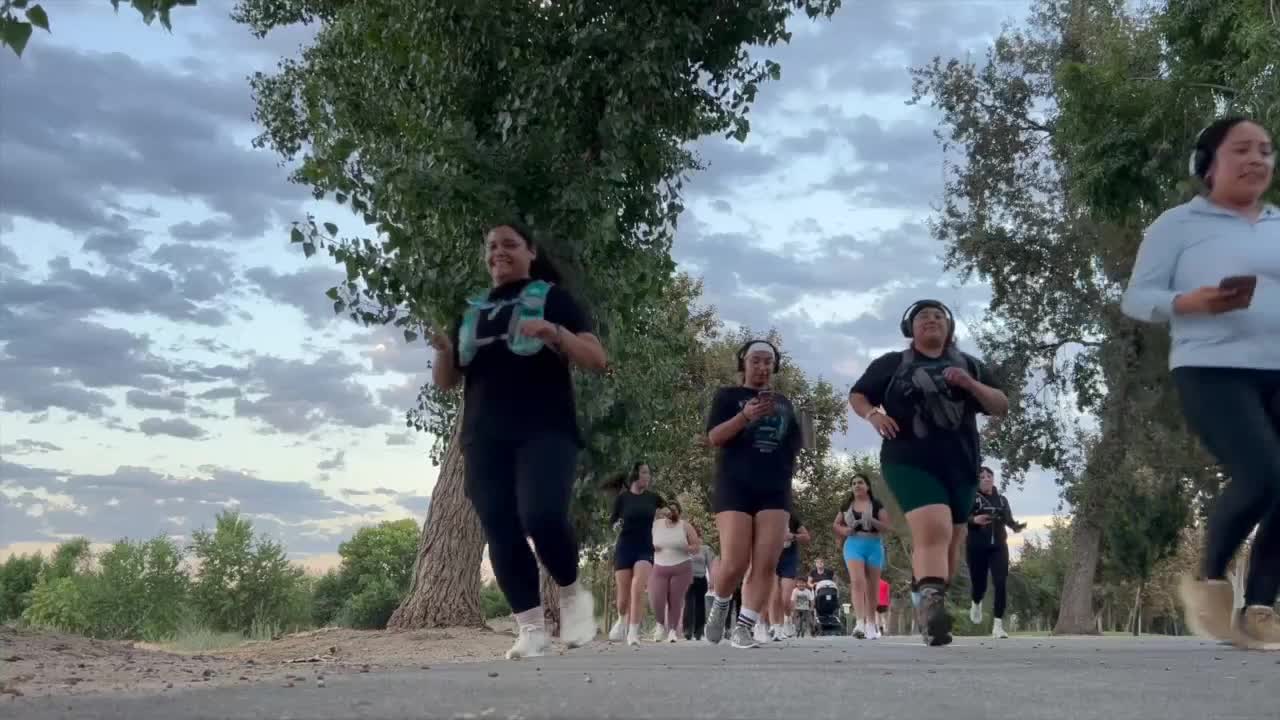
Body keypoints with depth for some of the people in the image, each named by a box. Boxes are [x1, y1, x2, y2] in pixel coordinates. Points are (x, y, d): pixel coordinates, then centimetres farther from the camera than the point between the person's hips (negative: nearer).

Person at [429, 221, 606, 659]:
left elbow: (598, 360, -1)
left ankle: (573, 595, 0)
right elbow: (445, 382, 20)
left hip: (545, 431, -5)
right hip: (485, 439, 5)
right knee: (501, 533, -4)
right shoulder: (472, 312, 21)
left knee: (541, 516, -25)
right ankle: (531, 630, 2)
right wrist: (443, 351, -3)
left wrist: (555, 334, -19)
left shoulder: (553, 298, 8)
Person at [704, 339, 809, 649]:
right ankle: (719, 606, 17)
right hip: (735, 486, -4)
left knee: (766, 564, -10)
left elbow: (796, 443, 29)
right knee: (734, 564, -13)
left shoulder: (783, 402, 21)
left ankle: (743, 628, -7)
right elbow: (714, 436, -5)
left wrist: (803, 433, 7)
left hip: (775, 489, 4)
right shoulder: (728, 396, 8)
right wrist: (745, 416, -19)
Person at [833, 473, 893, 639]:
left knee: (872, 587, 8)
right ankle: (860, 622, -27)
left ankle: (871, 624, 20)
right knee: (857, 581, -18)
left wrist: (872, 521, -18)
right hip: (853, 545, 0)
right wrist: (844, 530, -2)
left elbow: (888, 527, -2)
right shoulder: (846, 506, 10)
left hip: (873, 546, 0)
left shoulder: (877, 505, 3)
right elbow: (835, 524, 19)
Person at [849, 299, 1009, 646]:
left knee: (950, 538, 10)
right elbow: (857, 395, 15)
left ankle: (930, 609, 26)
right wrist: (873, 415, -8)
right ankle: (932, 605, -42)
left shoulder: (968, 364, 16)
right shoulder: (892, 364, 10)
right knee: (933, 530, -26)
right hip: (910, 461, -4)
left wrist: (970, 385, -8)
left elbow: (1001, 406, 11)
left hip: (959, 464, 5)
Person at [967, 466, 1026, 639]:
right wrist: (974, 520, -28)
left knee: (1001, 584, -12)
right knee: (979, 584, 3)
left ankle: (998, 625, -9)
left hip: (999, 547, 3)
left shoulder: (1002, 500, 13)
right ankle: (976, 604, 41)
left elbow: (1008, 519, 14)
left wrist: (1016, 526, -8)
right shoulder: (971, 498, -1)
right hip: (977, 547, -3)